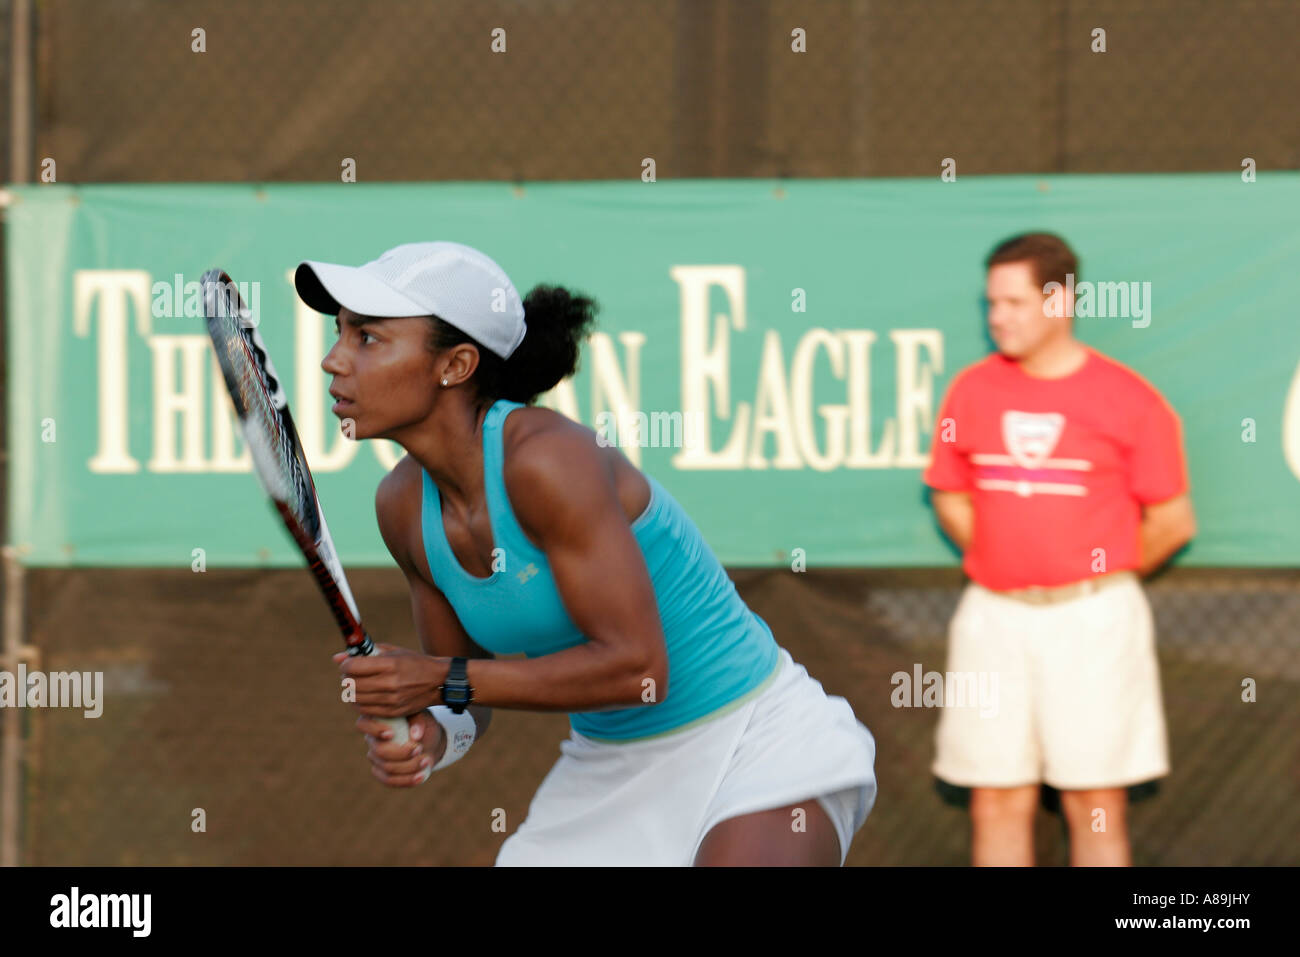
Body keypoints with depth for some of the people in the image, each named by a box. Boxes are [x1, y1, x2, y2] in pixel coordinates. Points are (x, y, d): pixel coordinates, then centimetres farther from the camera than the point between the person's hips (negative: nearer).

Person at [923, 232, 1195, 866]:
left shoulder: (1127, 399, -5)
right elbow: (950, 500, 17)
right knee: (997, 803, 3)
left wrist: (1102, 578, 8)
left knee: (1096, 806, -2)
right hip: (993, 617, 3)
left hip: (1092, 617, -3)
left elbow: (1173, 521, 0)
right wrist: (1004, 566, 11)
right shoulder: (972, 391, 6)